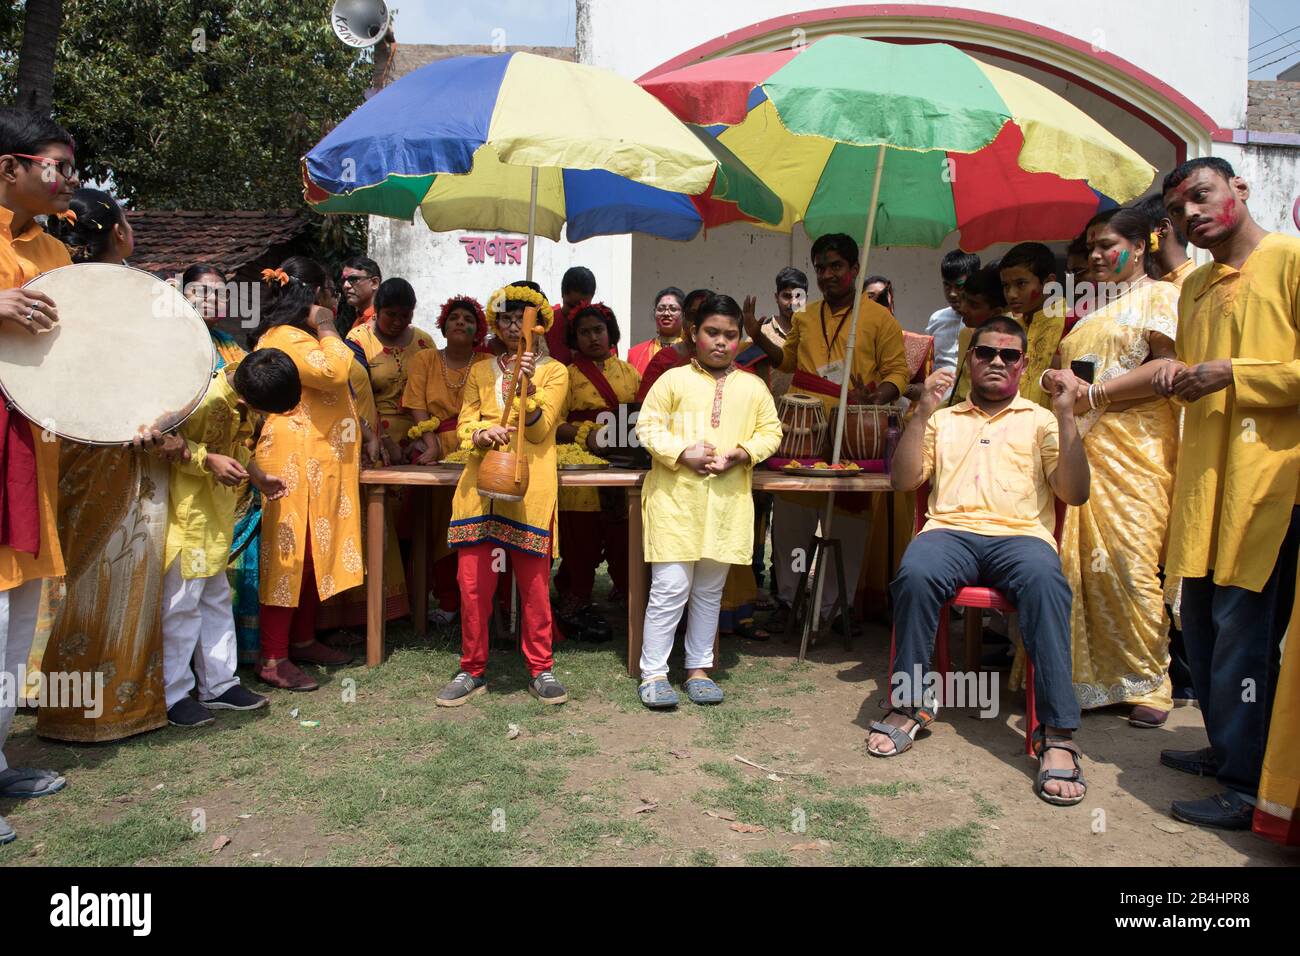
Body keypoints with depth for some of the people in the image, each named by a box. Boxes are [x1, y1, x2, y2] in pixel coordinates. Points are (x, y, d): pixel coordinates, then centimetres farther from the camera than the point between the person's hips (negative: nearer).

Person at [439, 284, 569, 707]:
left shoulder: (553, 371, 10)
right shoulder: (480, 370, 19)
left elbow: (540, 430, -2)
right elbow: (465, 422, 10)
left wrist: (527, 388, -18)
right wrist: (482, 434, -12)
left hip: (530, 489, -2)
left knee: (534, 583, 1)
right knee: (473, 582, 0)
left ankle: (540, 670, 14)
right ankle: (472, 670, 13)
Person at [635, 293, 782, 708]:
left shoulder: (753, 387, 10)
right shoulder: (674, 379, 2)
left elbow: (770, 431, 10)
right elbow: (648, 426, -2)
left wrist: (741, 453, -9)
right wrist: (683, 453, -16)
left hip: (726, 502, 3)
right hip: (675, 498, -3)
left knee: (709, 591, 13)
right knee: (670, 588, -4)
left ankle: (698, 667, 26)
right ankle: (653, 672, 8)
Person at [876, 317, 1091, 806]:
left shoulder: (1041, 420, 21)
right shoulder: (943, 419, 24)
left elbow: (1075, 493, 8)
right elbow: (904, 480, 10)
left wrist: (1066, 417, -1)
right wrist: (922, 411, 1)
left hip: (1021, 534, 0)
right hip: (951, 530, 1)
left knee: (1045, 582, -36)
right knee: (915, 574, -34)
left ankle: (1058, 735, -31)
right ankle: (910, 703, -17)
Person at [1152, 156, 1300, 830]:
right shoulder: (1194, 287, 19)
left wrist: (1235, 374, -15)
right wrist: (1179, 377, 8)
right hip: (1203, 472, 8)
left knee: (1243, 626, -6)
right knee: (1200, 618, 12)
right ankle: (1225, 748, 27)